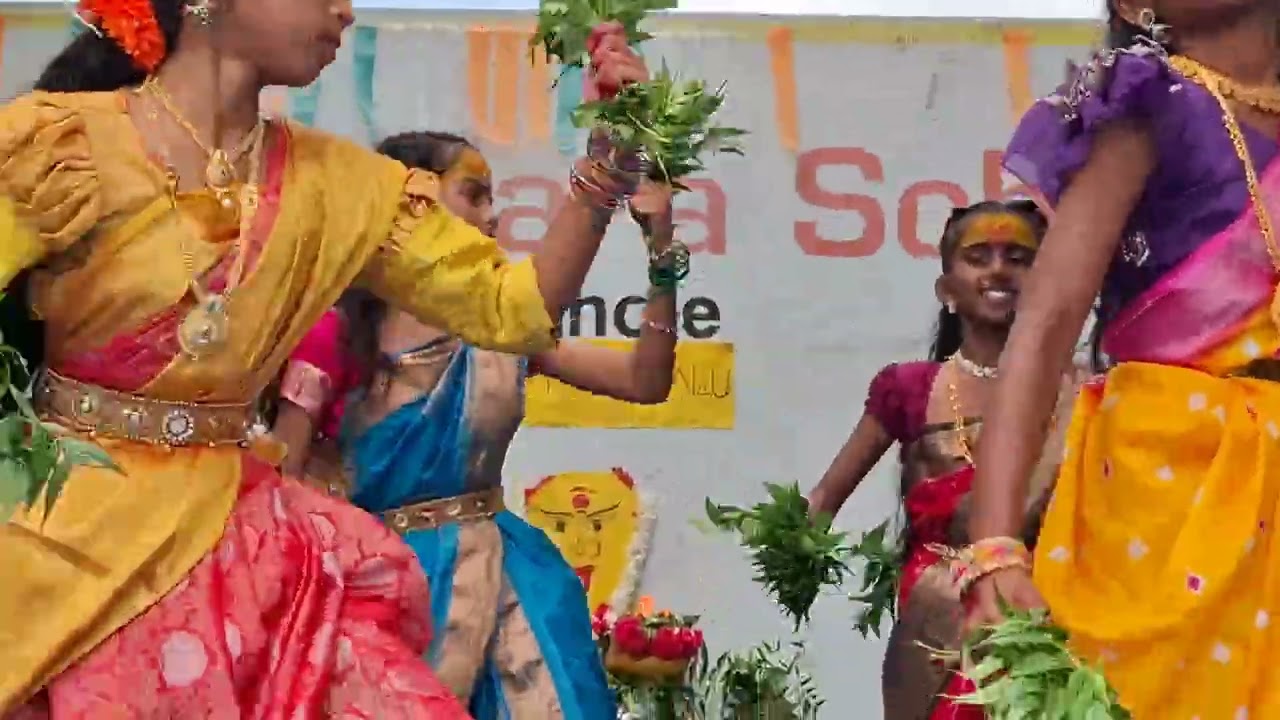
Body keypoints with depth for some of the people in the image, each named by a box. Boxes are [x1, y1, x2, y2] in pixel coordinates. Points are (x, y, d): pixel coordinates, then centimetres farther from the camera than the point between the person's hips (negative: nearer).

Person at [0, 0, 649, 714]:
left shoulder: (334, 182, 5)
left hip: (238, 536, 4)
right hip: (67, 531, -3)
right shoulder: (60, 140, -8)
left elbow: (512, 308, 5)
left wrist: (609, 157, -3)